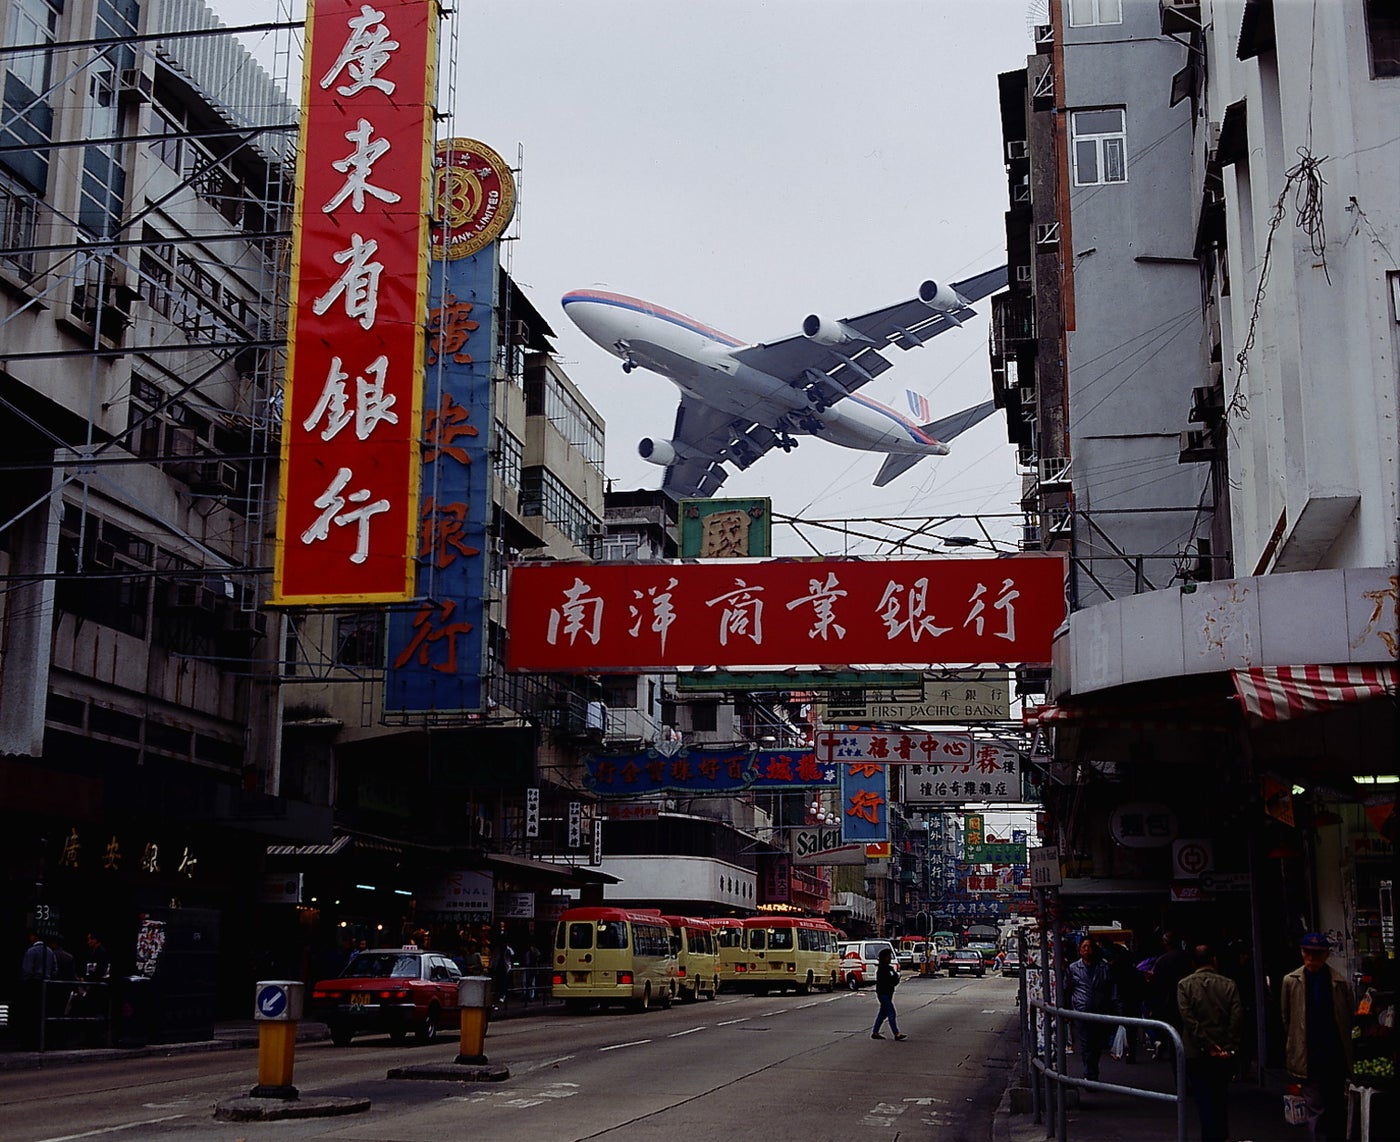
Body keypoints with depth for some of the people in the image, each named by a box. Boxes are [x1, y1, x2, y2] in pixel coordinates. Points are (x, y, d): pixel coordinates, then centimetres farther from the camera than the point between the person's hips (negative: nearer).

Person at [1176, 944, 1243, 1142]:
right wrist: (1230, 1048, -7)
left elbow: (1188, 1018, -13)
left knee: (1205, 1102, 3)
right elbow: (1237, 1018, -7)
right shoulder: (1229, 985, 0)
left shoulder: (1185, 985, -3)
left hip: (1196, 1053, -2)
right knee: (1221, 1099, 19)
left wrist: (1207, 1045, -12)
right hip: (1224, 1054, 2)